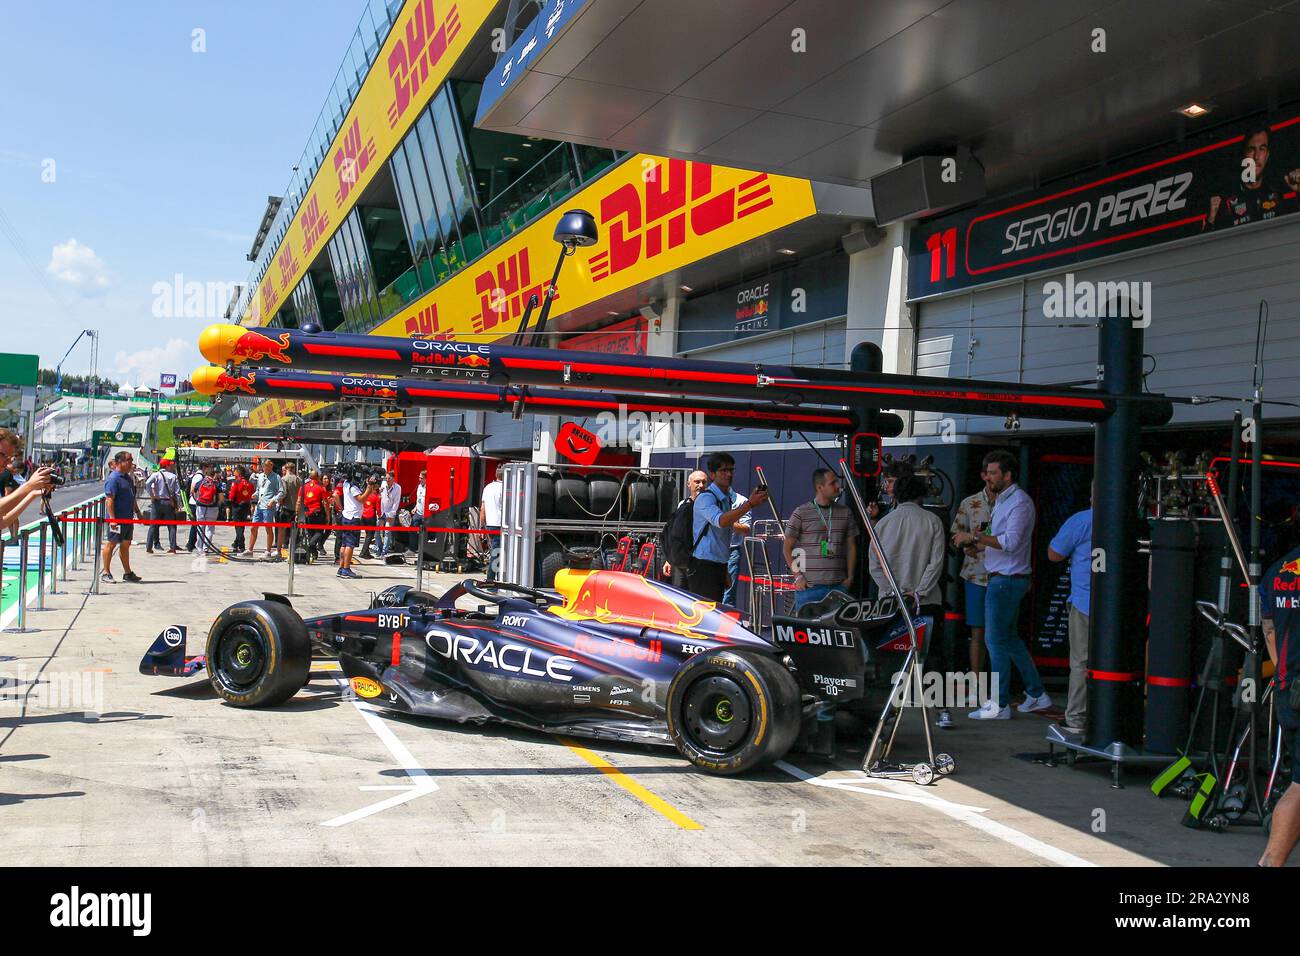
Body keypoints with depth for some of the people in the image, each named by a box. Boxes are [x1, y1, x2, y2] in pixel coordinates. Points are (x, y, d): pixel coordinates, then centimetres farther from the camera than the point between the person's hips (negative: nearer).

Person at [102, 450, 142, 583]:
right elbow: (109, 500, -20)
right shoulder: (113, 478, -14)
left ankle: (127, 573, 20)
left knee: (125, 545, 14)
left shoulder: (128, 477, 13)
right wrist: (112, 519, -25)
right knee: (111, 544, 0)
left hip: (128, 518, 9)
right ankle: (106, 573, 7)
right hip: (117, 518, -9)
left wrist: (138, 513, 23)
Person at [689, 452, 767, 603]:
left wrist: (731, 523, -19)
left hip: (722, 564, 8)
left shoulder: (734, 499, 11)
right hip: (704, 565, -8)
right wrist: (750, 503, -35)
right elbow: (720, 520, -31)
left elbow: (745, 530, 2)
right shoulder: (705, 497, -12)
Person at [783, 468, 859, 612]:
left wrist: (850, 577, 7)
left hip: (838, 585, 4)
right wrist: (798, 576, -5)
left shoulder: (845, 513, 10)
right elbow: (787, 548, 2)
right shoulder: (801, 513, -2)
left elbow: (851, 547, 15)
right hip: (809, 585, -3)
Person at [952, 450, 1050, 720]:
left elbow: (1010, 542, -25)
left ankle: (999, 705, 1)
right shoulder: (1002, 500, 17)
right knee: (1009, 638, 16)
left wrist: (975, 537, -24)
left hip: (1007, 580, -10)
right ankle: (1037, 694, 24)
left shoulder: (1019, 502, -15)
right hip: (1003, 579, 10)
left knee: (996, 640, -5)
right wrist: (979, 542, 5)